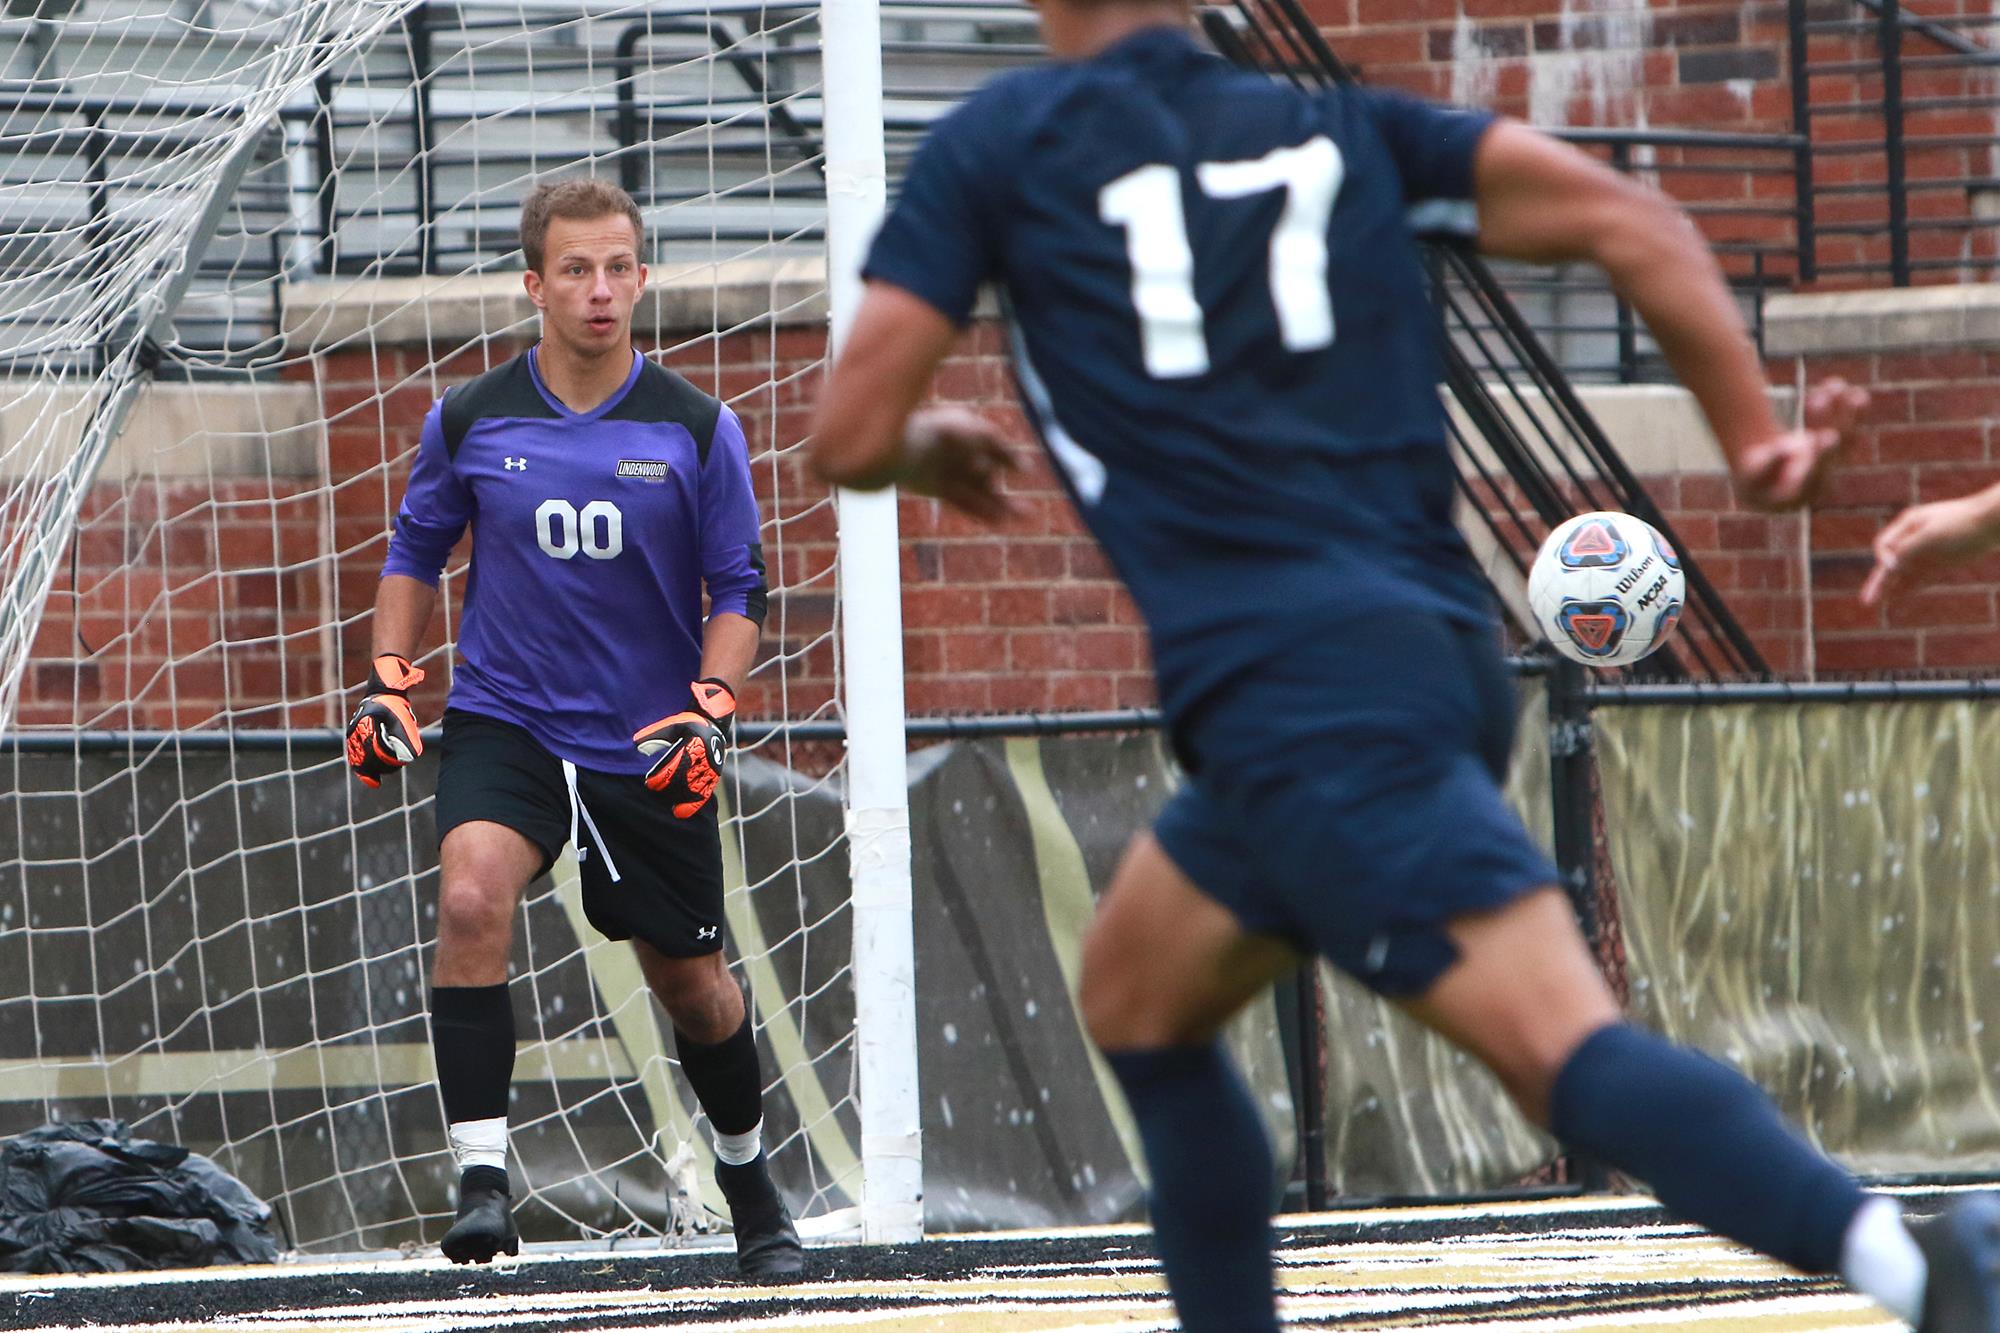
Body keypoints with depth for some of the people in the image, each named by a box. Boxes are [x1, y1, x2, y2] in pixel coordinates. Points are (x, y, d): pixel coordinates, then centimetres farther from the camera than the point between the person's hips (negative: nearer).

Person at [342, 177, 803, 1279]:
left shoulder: (698, 430, -5)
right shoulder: (469, 421, -3)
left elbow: (740, 589, 1)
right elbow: (415, 550, 13)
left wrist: (708, 710, -13)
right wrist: (386, 679, 4)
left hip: (649, 748, 0)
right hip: (504, 723, 0)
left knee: (691, 982, 10)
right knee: (472, 898, -28)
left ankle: (750, 1188, 35)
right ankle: (481, 1177, -26)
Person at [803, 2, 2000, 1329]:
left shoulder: (1003, 141, 8)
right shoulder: (1345, 129, 20)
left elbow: (850, 437, 6)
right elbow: (1624, 218, 7)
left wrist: (931, 448, 28)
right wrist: (1756, 437, 7)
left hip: (1284, 681, -7)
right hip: (1443, 645, 7)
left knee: (1573, 1053, -20)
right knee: (1139, 1006, 27)